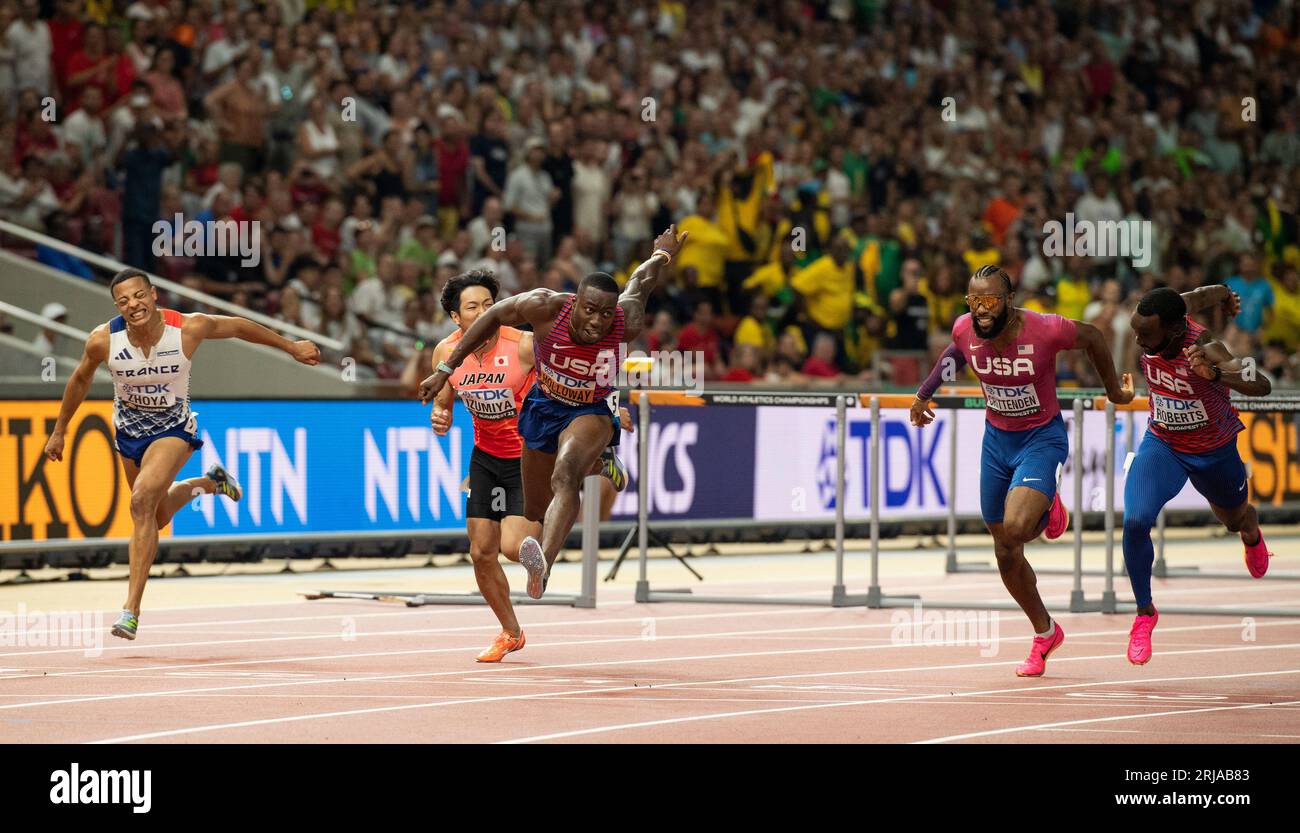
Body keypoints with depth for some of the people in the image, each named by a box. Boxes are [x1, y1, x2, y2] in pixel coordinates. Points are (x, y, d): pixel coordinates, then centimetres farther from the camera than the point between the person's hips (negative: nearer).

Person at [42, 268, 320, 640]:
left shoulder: (189, 328, -25)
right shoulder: (103, 340, -21)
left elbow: (238, 327, -6)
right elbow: (80, 380, 0)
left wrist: (291, 347, 6)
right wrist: (59, 431, 10)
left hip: (173, 429, -4)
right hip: (129, 431, 4)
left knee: (143, 501, -27)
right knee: (159, 518, 19)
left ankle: (132, 609, -25)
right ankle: (207, 483, 53)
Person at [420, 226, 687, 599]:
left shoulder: (626, 325, -29)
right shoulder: (546, 307, -30)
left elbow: (640, 284, -6)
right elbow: (494, 316, -11)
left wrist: (661, 255, 19)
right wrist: (446, 370, -9)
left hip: (593, 411, -3)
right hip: (544, 406, 3)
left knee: (564, 478, -35)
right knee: (537, 513, 19)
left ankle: (543, 565, -58)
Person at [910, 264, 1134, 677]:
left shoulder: (1044, 330, -25)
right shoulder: (964, 330, -13)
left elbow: (1093, 337, -5)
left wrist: (1113, 389, 7)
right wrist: (924, 392, 13)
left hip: (1042, 438, -5)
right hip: (996, 440, 5)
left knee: (1015, 529, -27)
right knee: (1005, 555, 9)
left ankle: (1048, 509, 11)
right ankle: (1045, 634, 32)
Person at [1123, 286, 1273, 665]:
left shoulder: (1203, 350, -37)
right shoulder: (1149, 323, -22)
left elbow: (1262, 385, -51)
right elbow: (1200, 296, -2)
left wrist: (1215, 374, -69)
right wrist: (1224, 297, 22)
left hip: (1214, 452, -2)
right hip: (1161, 445, 2)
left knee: (1235, 519, 26)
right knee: (1136, 521, -21)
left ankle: (1252, 536, 67)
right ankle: (1145, 612, 0)